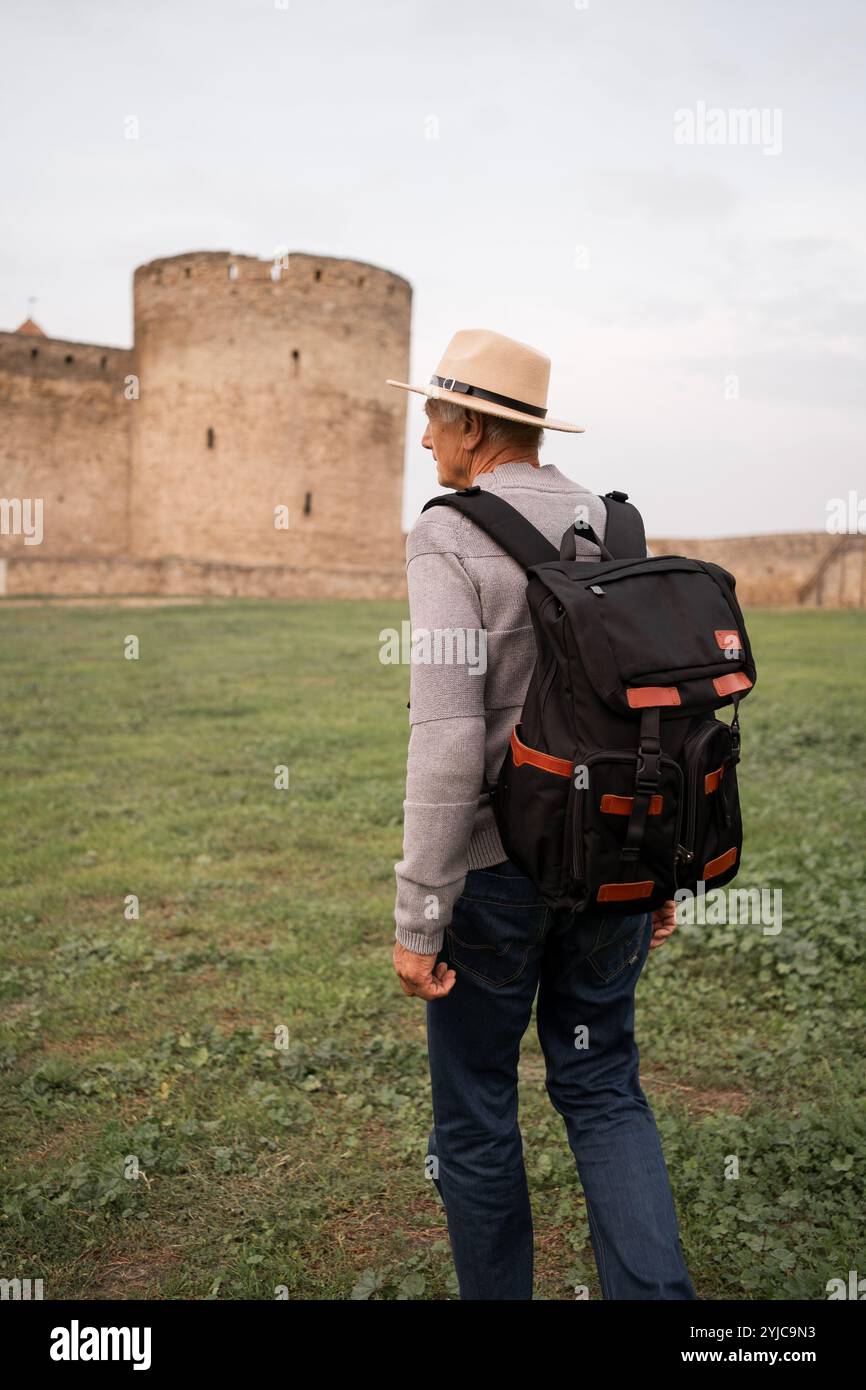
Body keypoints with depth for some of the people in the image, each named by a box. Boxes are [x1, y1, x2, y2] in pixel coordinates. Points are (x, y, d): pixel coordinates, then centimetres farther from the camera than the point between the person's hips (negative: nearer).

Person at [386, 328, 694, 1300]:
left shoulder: (449, 538, -14)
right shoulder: (614, 530, 5)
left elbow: (448, 737, -24)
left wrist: (419, 919, -18)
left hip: (492, 865, -5)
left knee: (474, 1105, 15)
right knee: (602, 1087, 19)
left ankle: (496, 1293, 32)